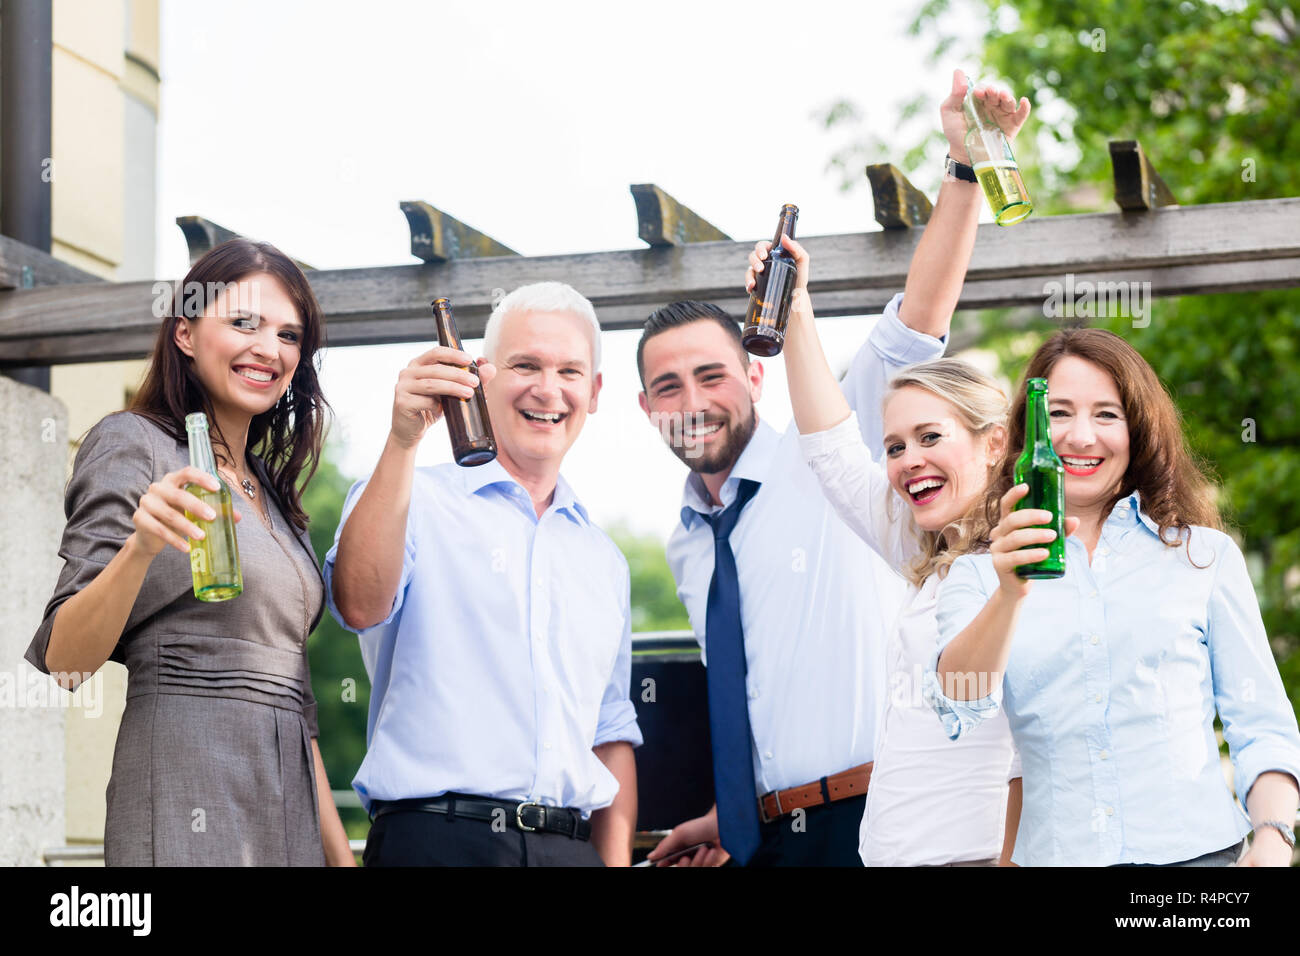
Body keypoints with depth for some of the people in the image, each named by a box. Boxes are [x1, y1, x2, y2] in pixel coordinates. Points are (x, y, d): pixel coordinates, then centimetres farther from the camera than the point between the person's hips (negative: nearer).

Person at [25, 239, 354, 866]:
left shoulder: (273, 492, 20)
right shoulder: (134, 444, -2)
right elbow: (62, 658, -11)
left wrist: (338, 850, 14)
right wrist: (141, 549, -28)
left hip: (289, 817, 7)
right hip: (186, 813, -7)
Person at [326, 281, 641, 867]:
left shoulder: (603, 560, 20)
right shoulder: (416, 500, 3)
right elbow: (360, 605, -18)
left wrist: (616, 859, 9)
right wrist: (402, 443, -25)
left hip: (572, 849, 5)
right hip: (436, 838, -5)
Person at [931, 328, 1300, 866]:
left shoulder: (1207, 556, 8)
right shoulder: (981, 575, 7)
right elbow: (960, 709, -11)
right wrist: (1010, 594, -26)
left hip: (1194, 849, 0)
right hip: (1057, 852, 0)